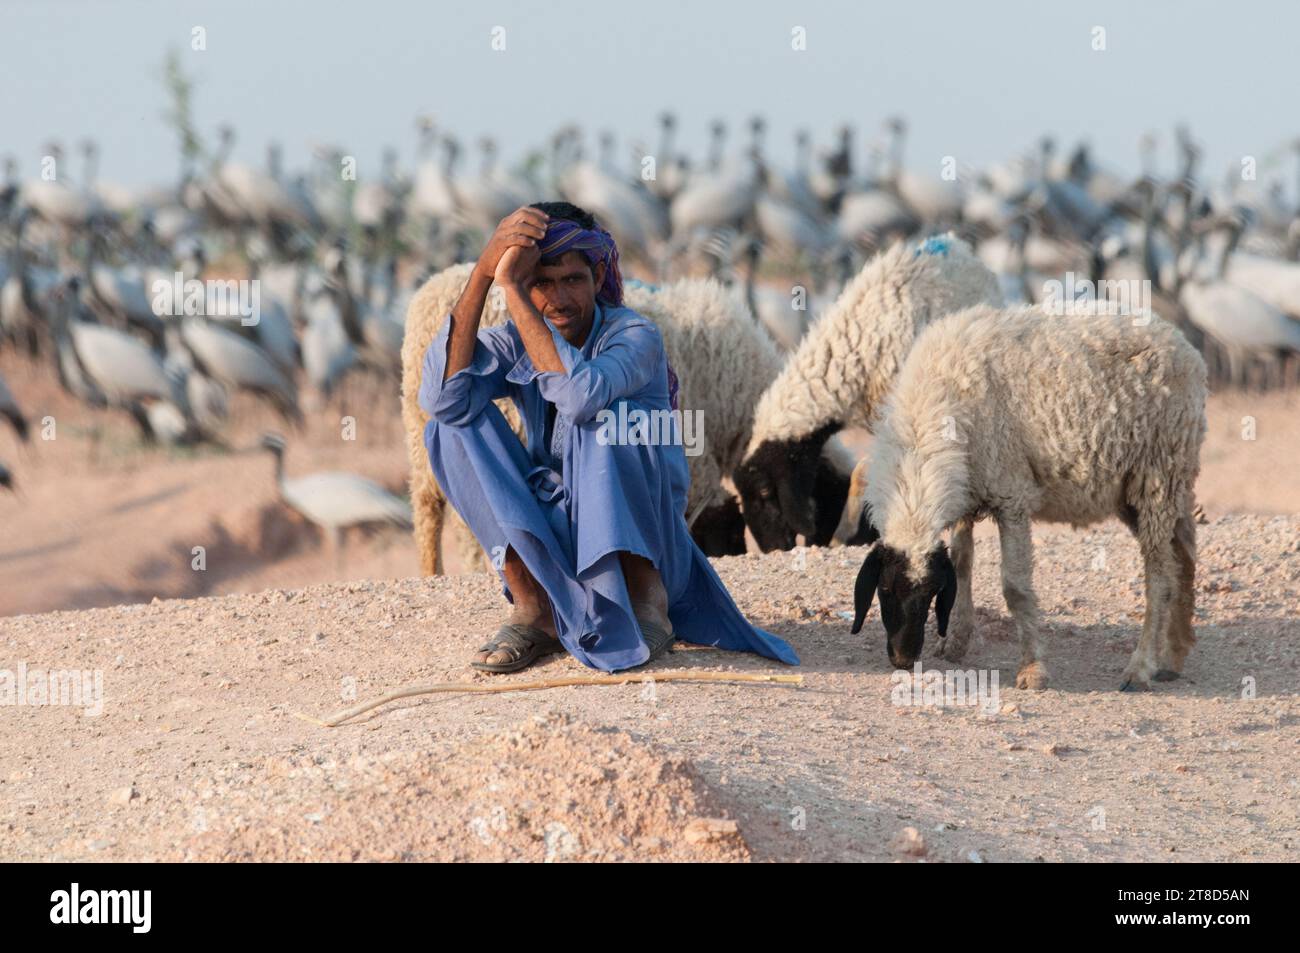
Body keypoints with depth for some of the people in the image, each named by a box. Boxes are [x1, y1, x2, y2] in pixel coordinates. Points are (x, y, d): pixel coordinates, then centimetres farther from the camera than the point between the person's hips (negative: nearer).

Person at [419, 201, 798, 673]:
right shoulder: (516, 342, -2)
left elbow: (580, 396, -37)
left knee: (608, 420, -31)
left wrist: (511, 289, -34)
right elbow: (441, 397, -23)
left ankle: (646, 600, -16)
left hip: (640, 542, -4)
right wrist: (482, 274, -29)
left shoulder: (635, 336, -14)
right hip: (550, 542, 4)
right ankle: (532, 605, -17)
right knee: (454, 423, -14)